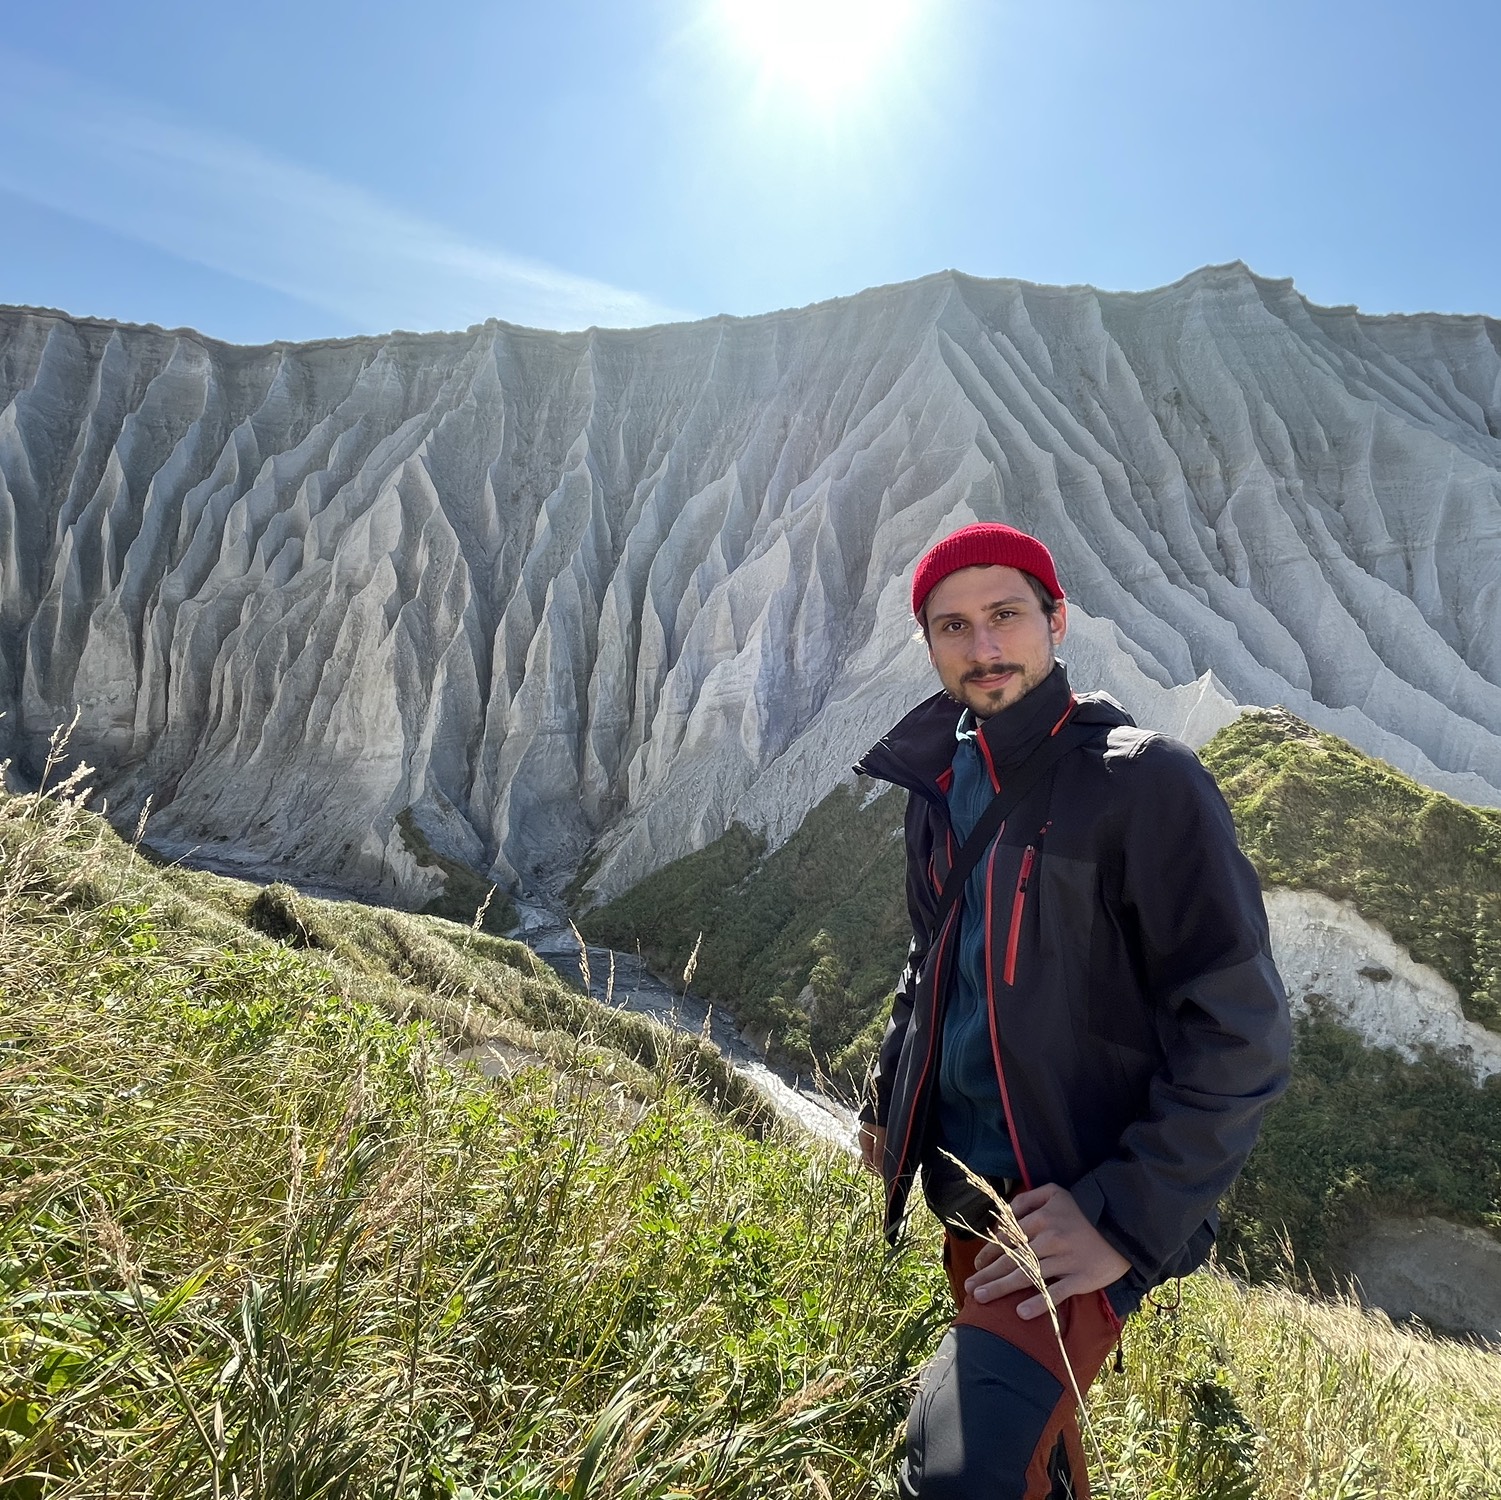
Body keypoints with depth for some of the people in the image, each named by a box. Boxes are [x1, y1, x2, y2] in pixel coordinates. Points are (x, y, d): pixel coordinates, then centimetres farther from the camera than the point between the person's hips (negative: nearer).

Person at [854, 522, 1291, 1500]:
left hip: (1079, 1204, -6)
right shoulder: (940, 784, 5)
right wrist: (888, 1102, 18)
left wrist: (1127, 1223, -21)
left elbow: (1240, 1035, -17)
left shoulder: (1145, 782, -16)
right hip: (964, 1184, 6)